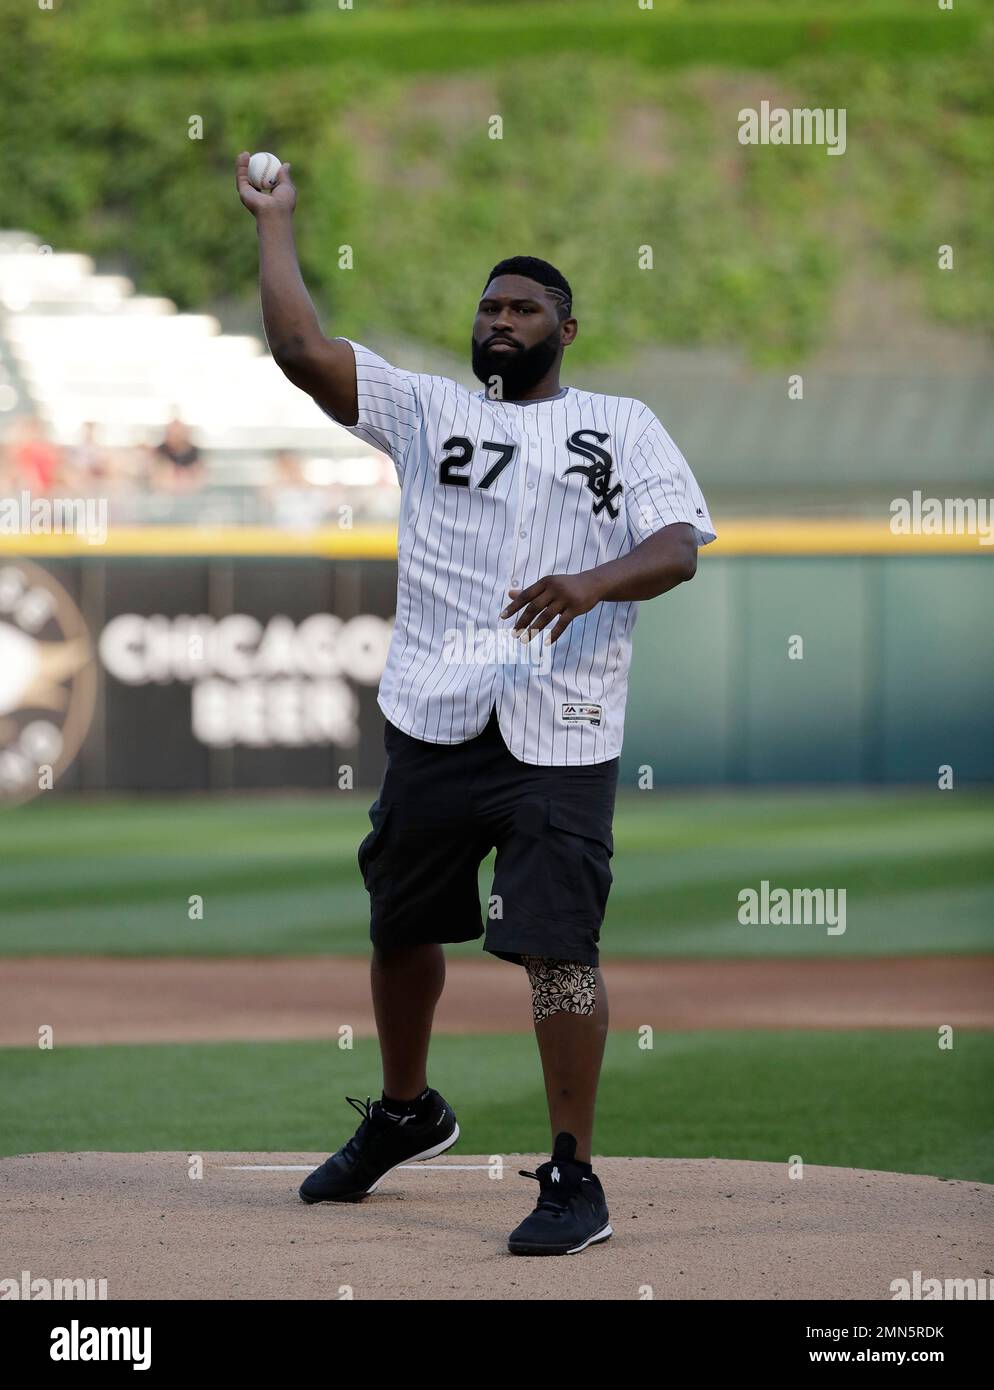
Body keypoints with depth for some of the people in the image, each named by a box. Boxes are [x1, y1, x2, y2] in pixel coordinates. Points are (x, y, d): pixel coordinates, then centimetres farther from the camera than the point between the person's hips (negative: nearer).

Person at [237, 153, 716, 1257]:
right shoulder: (423, 410, 14)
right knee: (401, 928, 15)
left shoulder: (622, 427, 10)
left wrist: (595, 583, -21)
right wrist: (274, 221, 6)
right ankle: (405, 1114, 40)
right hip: (435, 718, 3)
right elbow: (299, 348, 4)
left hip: (561, 736, -3)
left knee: (557, 947, -11)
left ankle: (574, 1182, -7)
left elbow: (678, 547, -2)